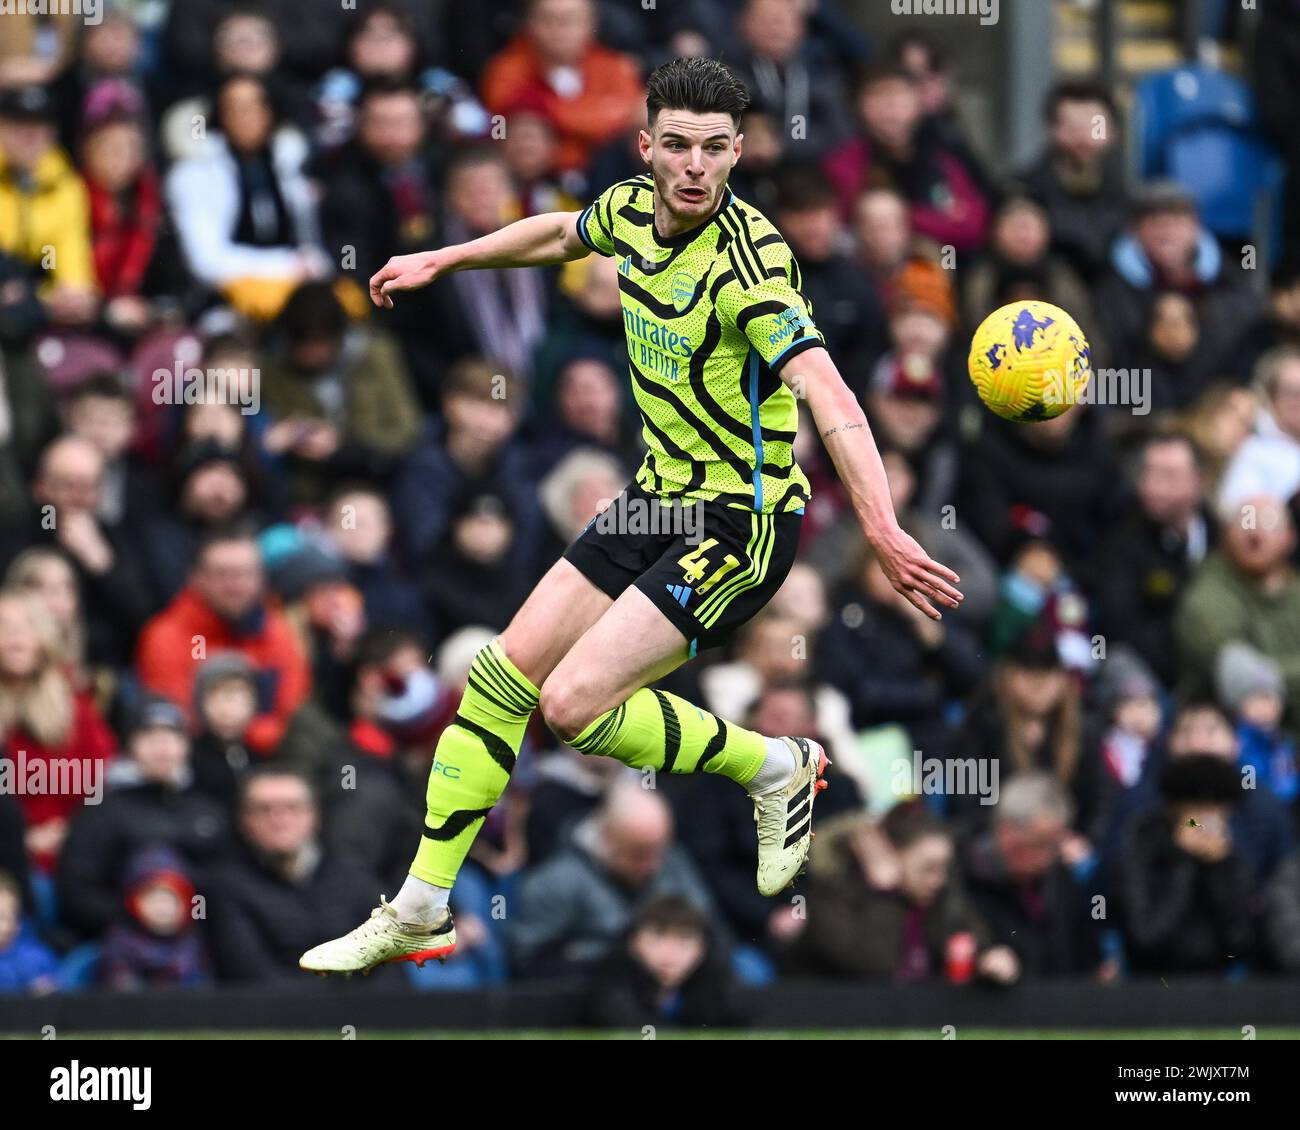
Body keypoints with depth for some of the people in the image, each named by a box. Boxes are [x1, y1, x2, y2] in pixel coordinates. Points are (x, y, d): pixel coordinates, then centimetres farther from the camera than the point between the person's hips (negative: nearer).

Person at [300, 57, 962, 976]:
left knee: (575, 702, -19)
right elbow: (560, 234, 25)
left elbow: (832, 400, -36)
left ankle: (776, 768, 3)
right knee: (503, 676, 5)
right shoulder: (632, 210, 0)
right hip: (660, 497, 8)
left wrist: (883, 530, -48)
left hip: (741, 521, -8)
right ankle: (419, 914, 16)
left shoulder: (748, 257, -25)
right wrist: (441, 261, 35)